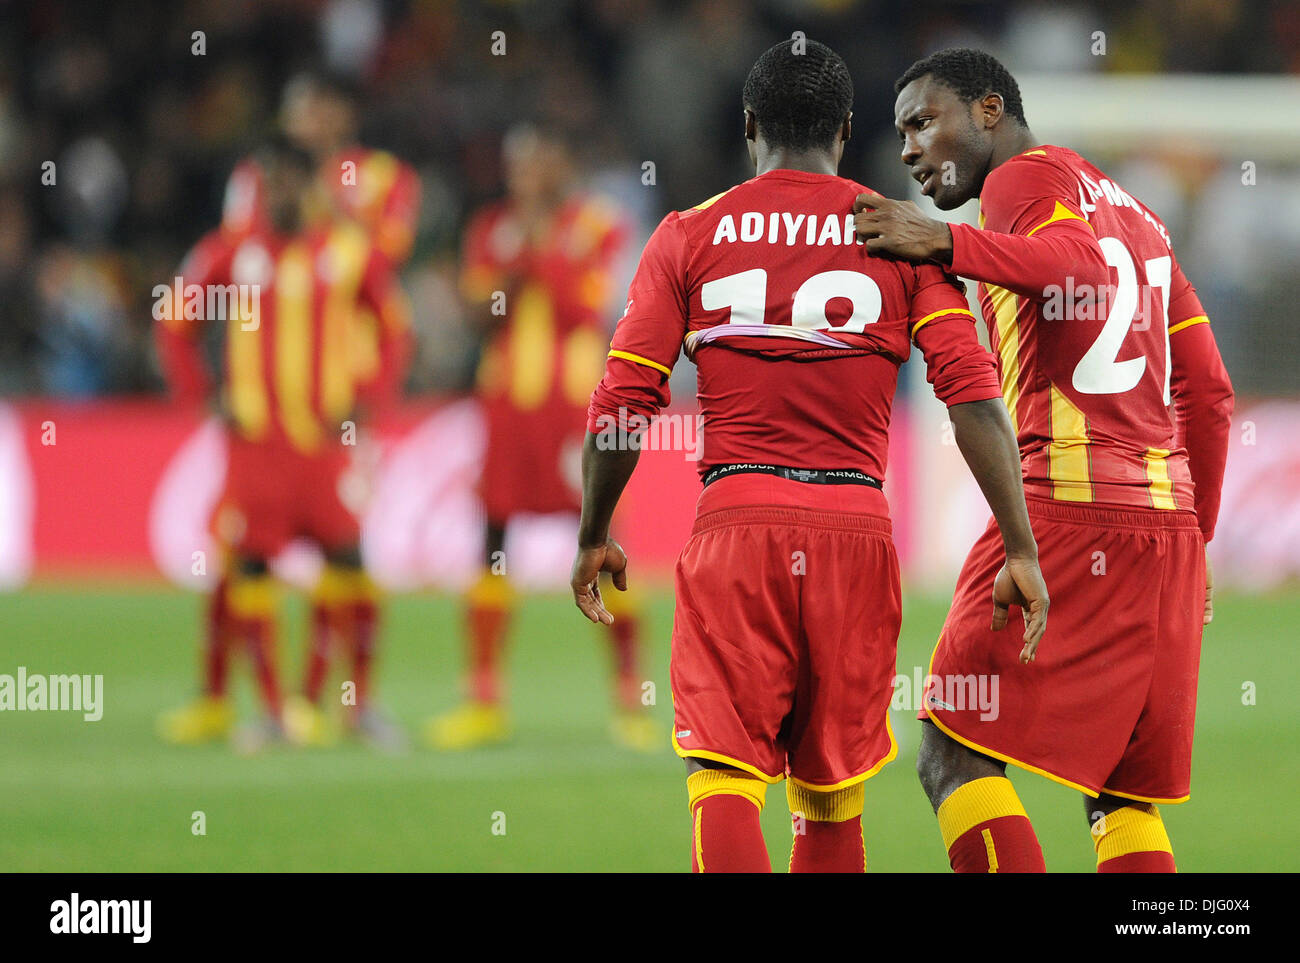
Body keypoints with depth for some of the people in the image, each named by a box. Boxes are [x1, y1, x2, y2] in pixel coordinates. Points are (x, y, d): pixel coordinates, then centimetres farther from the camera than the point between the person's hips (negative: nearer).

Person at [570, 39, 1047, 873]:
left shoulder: (689, 236, 6)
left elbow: (621, 405, 2)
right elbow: (975, 396, -3)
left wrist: (594, 537, 16)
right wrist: (1022, 551, -3)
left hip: (734, 524, -1)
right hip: (856, 527, 2)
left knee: (725, 774, -7)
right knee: (832, 790, 14)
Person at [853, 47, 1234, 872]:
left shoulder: (1024, 179, 1)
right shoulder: (1134, 212, 27)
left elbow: (1085, 268, -21)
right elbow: (1209, 393, 25)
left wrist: (945, 243, -26)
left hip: (1069, 503, -9)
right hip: (1168, 517, 9)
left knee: (955, 757, -9)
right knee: (1124, 794, 11)